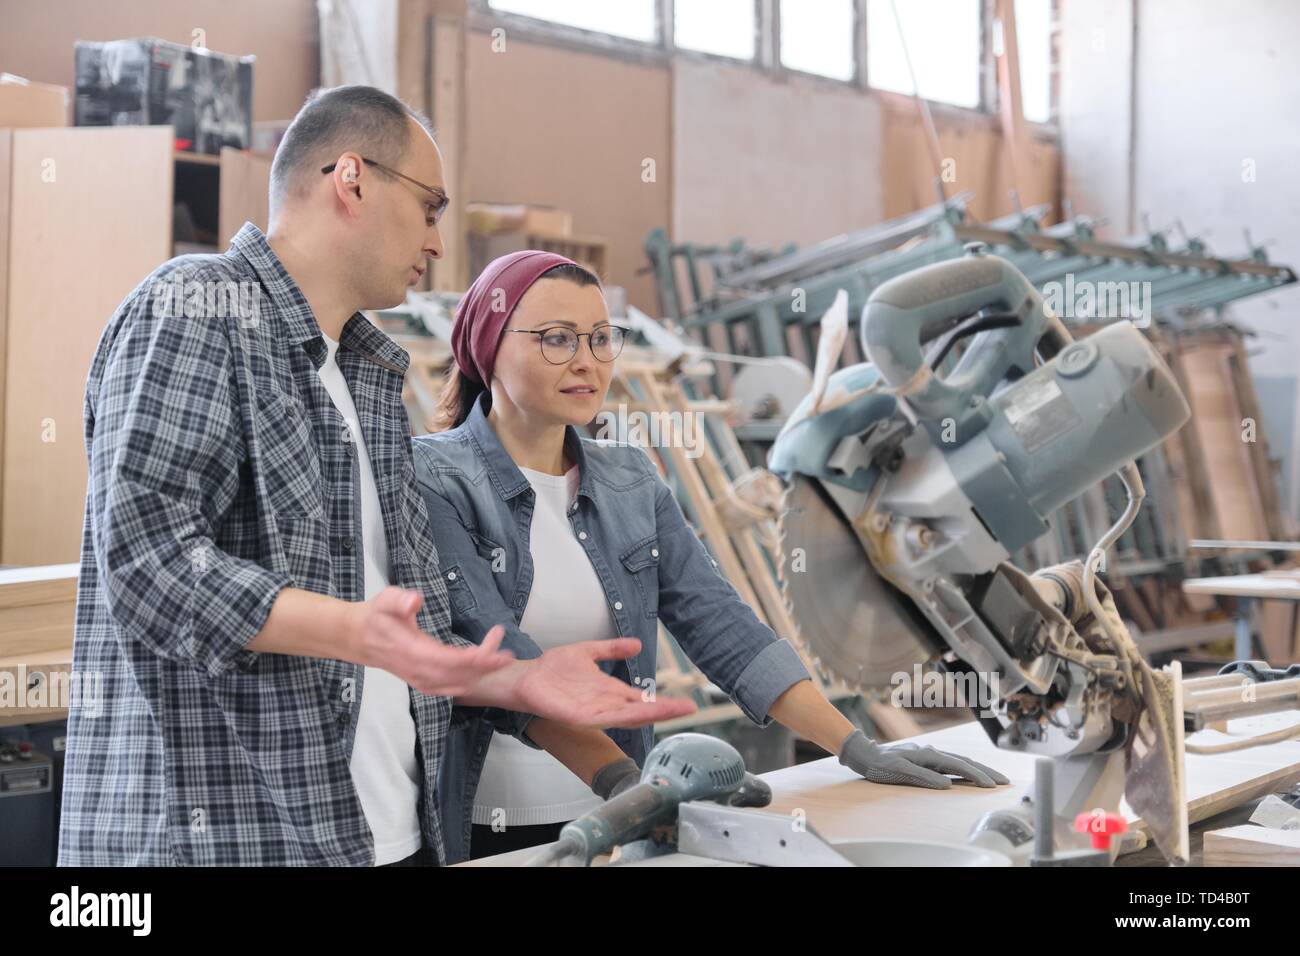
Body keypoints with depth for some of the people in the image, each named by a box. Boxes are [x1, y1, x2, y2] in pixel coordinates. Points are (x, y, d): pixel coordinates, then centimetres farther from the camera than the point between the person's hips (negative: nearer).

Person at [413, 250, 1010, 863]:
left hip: (608, 826, 5)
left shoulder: (631, 482, 7)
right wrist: (622, 780, -29)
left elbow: (722, 628, 1)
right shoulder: (435, 479, -9)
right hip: (475, 834, -5)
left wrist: (860, 751, -8)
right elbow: (494, 654, -20)